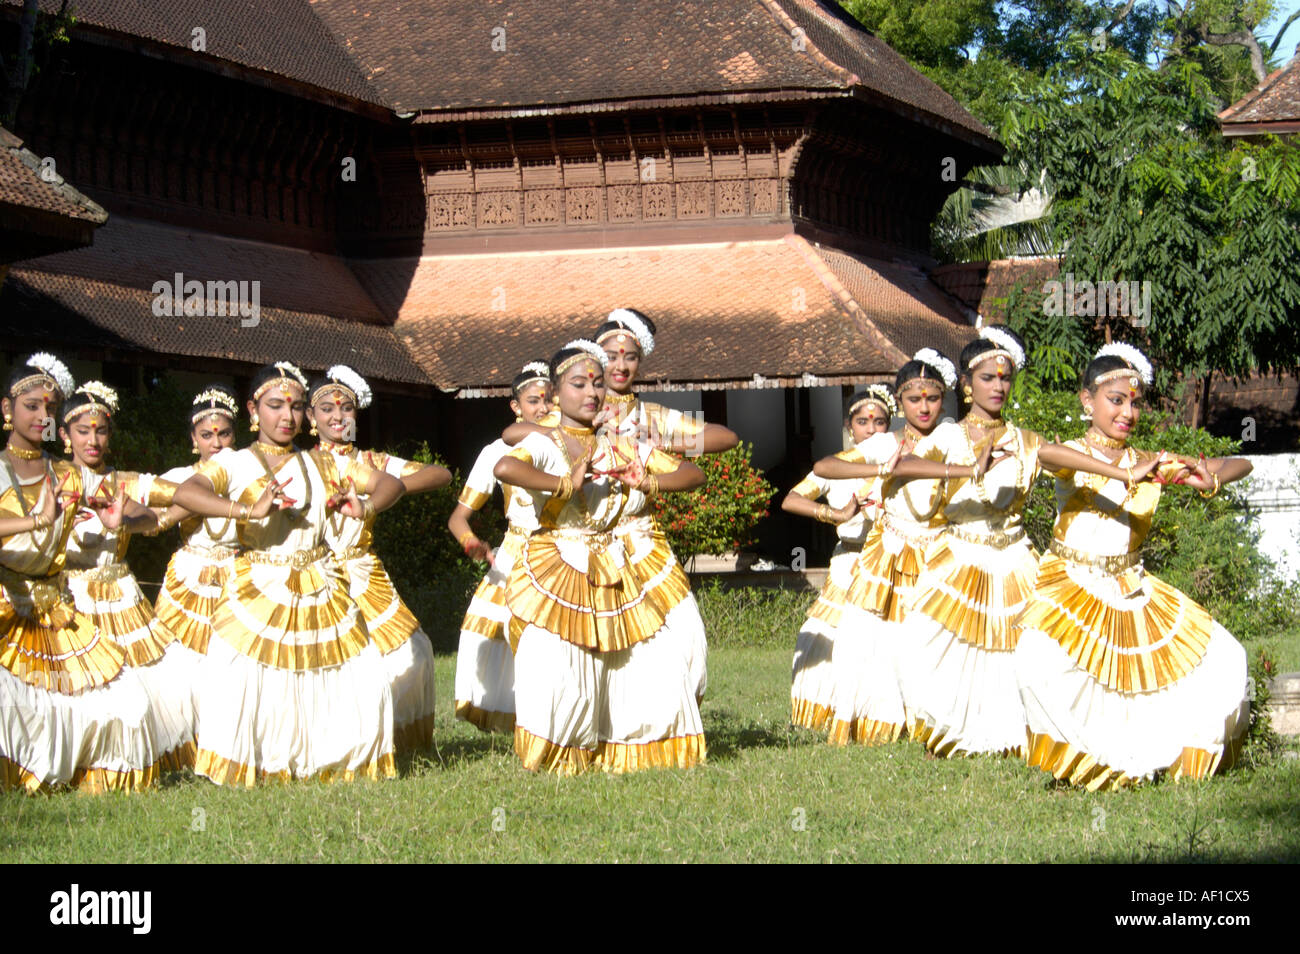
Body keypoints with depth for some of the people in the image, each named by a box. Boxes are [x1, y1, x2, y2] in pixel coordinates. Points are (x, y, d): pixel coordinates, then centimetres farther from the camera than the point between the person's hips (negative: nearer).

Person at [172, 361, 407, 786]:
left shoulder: (318, 464, 13)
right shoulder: (234, 464, 2)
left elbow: (390, 483, 11)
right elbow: (185, 493, -18)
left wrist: (366, 506, -13)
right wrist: (249, 510, -32)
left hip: (319, 589, 4)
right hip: (259, 592, -3)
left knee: (362, 685, -2)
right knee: (244, 686, -16)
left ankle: (335, 767, 18)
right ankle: (255, 773, 5)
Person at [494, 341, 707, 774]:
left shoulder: (621, 449, 11)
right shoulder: (545, 445, -6)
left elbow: (692, 474, 10)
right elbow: (504, 468, -29)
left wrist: (646, 482, -8)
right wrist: (566, 483, -25)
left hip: (612, 577, 6)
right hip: (554, 575, -6)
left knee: (659, 662, 1)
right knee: (556, 669, -18)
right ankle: (556, 759, 4)